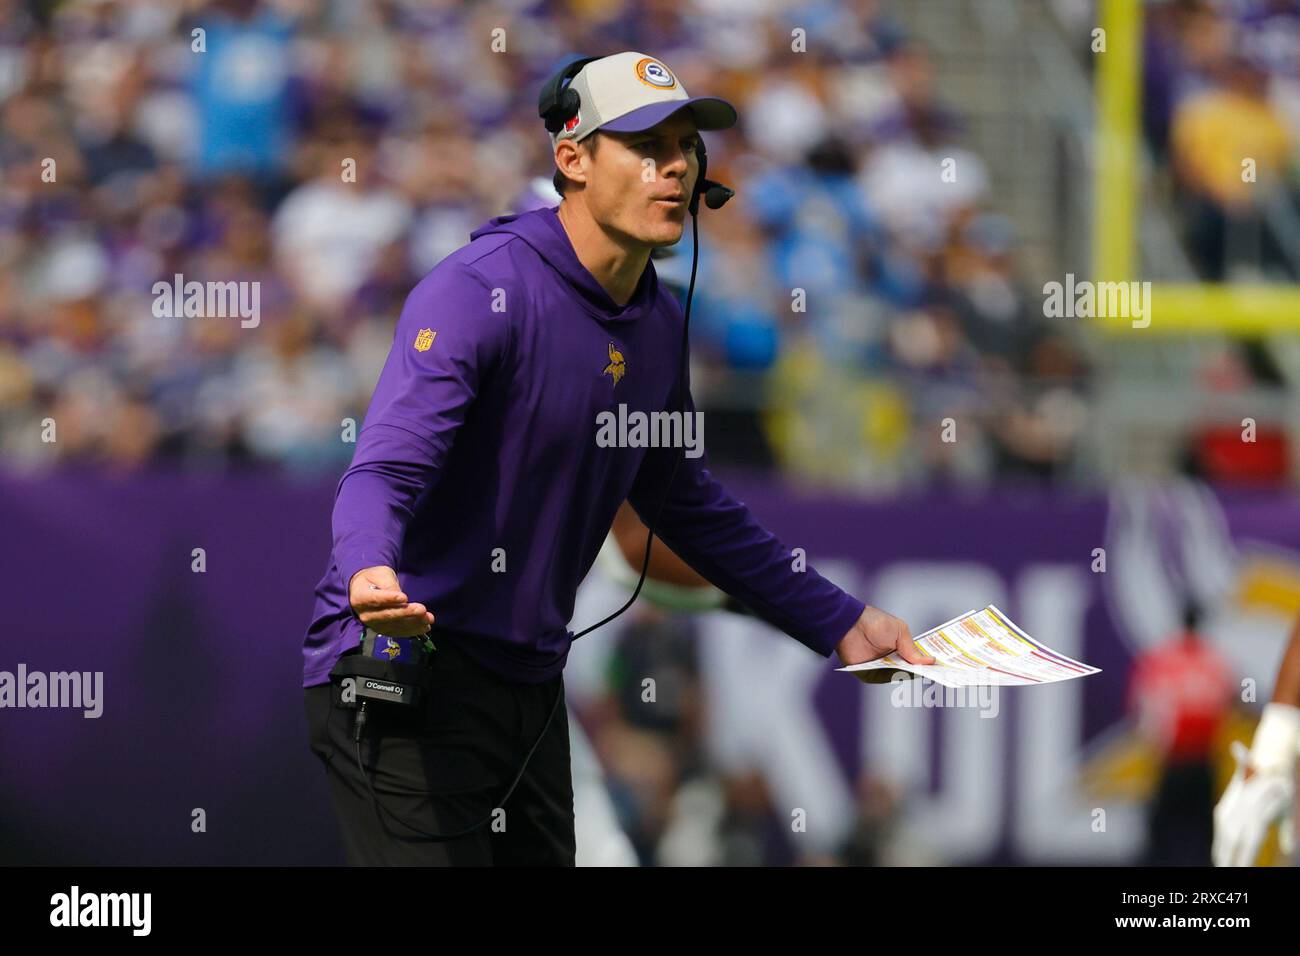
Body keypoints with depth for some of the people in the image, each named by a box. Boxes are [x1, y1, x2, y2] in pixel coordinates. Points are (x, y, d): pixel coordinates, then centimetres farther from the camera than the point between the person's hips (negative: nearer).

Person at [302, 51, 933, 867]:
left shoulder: (659, 324, 9)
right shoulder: (477, 292, -17)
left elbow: (691, 507, 23)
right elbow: (385, 470, -27)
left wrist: (839, 623, 20)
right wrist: (371, 575, -49)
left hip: (529, 691, 8)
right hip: (402, 671, -8)